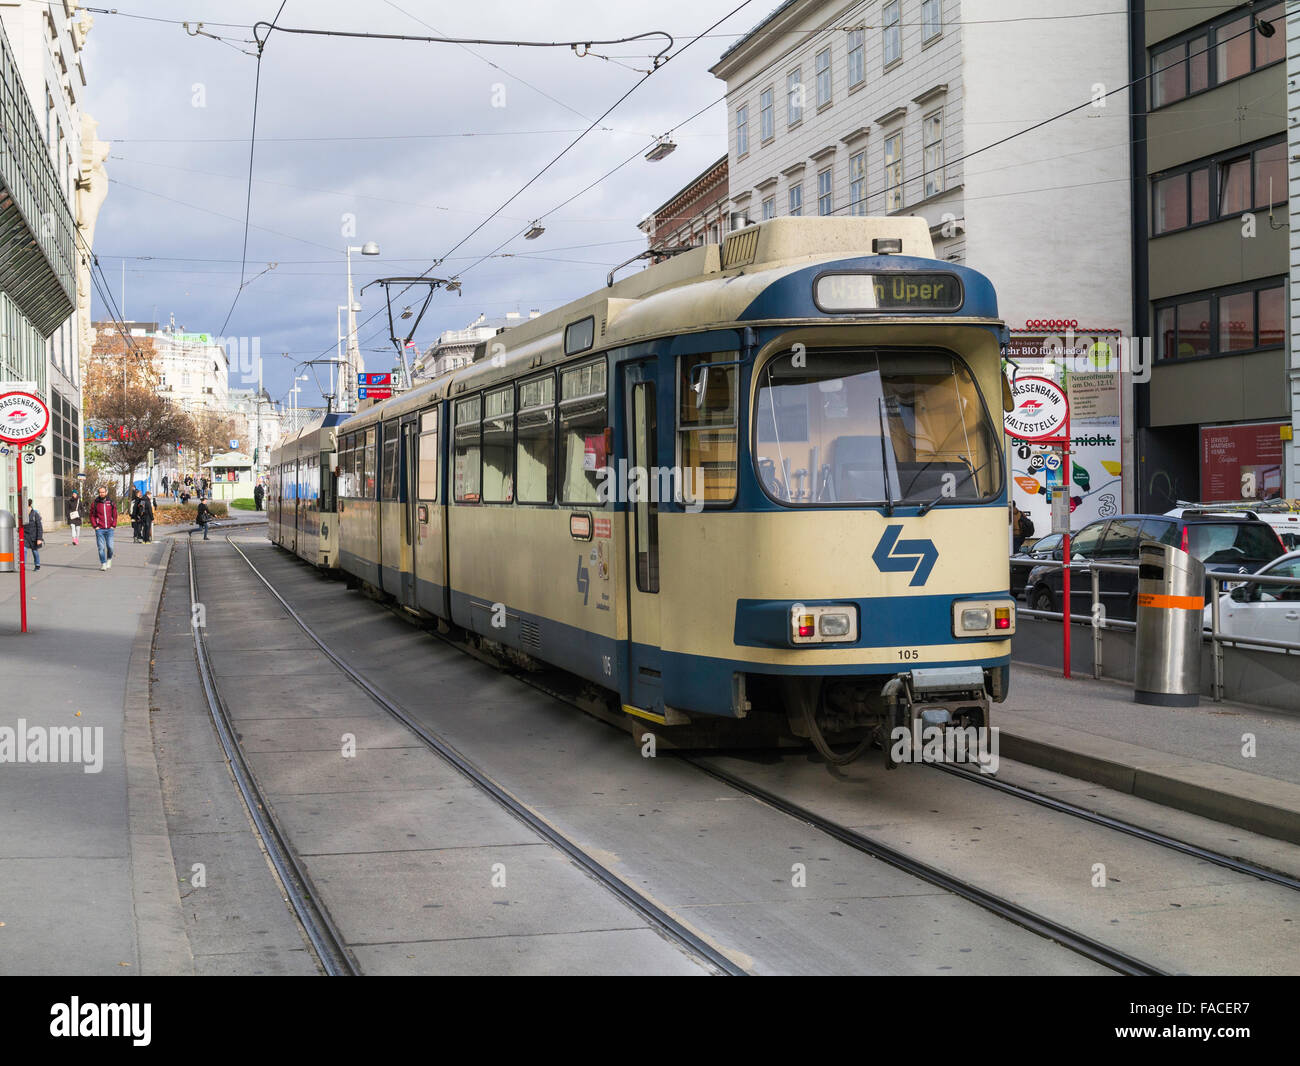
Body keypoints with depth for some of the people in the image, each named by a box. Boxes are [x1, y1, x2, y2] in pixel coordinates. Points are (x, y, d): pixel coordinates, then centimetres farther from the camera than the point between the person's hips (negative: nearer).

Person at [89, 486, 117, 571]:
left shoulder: (110, 502, 7)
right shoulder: (95, 503, 2)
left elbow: (115, 514, 11)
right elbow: (92, 515, 5)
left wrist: (114, 525, 2)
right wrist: (95, 526, -4)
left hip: (109, 529, 1)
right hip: (99, 529, -1)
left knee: (110, 547, -3)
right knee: (101, 547, -4)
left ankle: (109, 559, 23)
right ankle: (103, 564, 3)